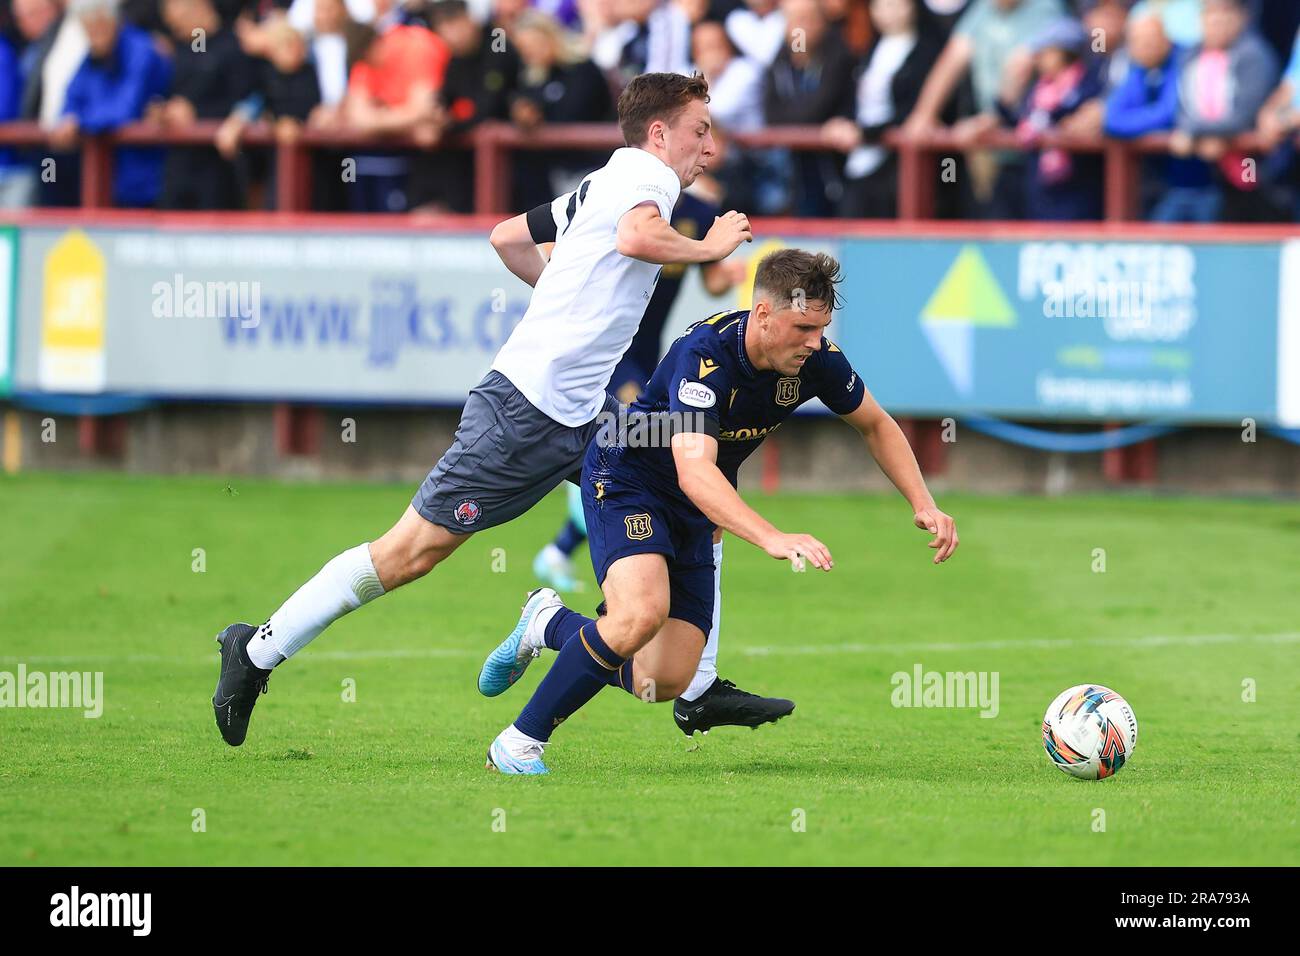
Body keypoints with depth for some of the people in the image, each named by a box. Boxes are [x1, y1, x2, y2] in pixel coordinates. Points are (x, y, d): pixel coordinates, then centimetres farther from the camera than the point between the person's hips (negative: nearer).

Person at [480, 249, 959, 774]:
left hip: (693, 515, 7)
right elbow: (694, 472, -44)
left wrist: (923, 504, -7)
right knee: (643, 612, -34)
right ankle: (517, 745, -20)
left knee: (663, 682, -2)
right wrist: (773, 538, -57)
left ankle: (549, 625, 27)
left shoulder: (815, 358, -13)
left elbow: (876, 425, 7)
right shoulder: (705, 354, -32)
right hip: (626, 480, -7)